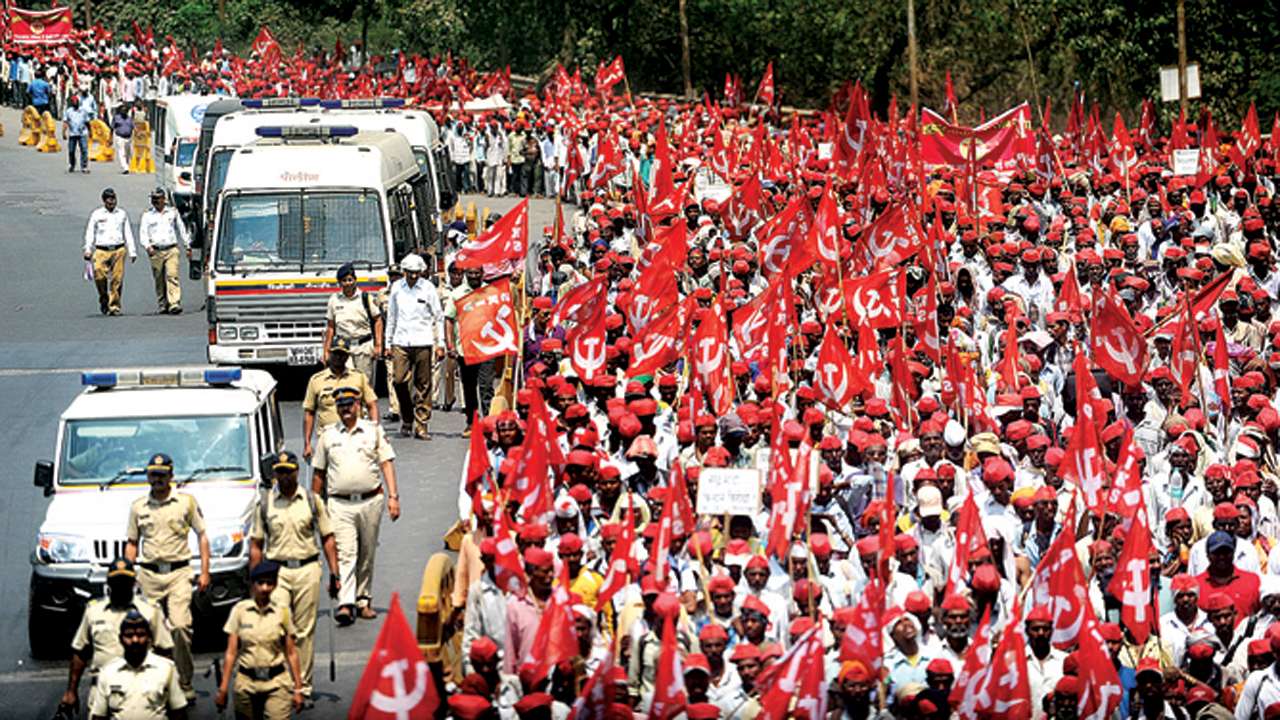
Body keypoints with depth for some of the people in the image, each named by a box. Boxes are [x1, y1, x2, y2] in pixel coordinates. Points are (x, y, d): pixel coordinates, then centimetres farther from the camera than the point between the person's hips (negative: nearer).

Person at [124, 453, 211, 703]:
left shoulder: (187, 502, 6)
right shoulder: (138, 507, 12)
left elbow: (202, 535, 9)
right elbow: (132, 543, 17)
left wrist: (204, 572, 2)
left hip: (178, 572, -3)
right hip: (148, 574, 3)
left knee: (180, 627, -16)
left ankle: (184, 684, -9)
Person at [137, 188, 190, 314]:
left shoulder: (173, 212, 13)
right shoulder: (147, 215, 8)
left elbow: (182, 230, 22)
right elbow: (143, 234, 0)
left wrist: (187, 247, 23)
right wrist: (147, 247, -18)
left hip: (171, 250, 0)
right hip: (156, 252, 0)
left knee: (172, 276, -16)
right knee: (159, 281, 3)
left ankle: (174, 304, -25)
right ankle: (162, 306, 14)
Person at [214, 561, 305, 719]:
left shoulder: (282, 612, 2)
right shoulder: (240, 610, 1)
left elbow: (291, 653, 4)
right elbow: (231, 652, 2)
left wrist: (298, 688, 2)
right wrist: (223, 688, -2)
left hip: (277, 683, -1)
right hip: (246, 683, 1)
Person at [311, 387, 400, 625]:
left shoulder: (373, 431, 7)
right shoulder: (328, 435, 9)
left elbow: (387, 463, 4)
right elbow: (318, 472, 13)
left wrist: (393, 496, -5)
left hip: (371, 501, 1)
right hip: (340, 504, -1)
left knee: (367, 555, 8)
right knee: (345, 554, -13)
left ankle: (364, 600, 20)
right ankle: (345, 604, -22)